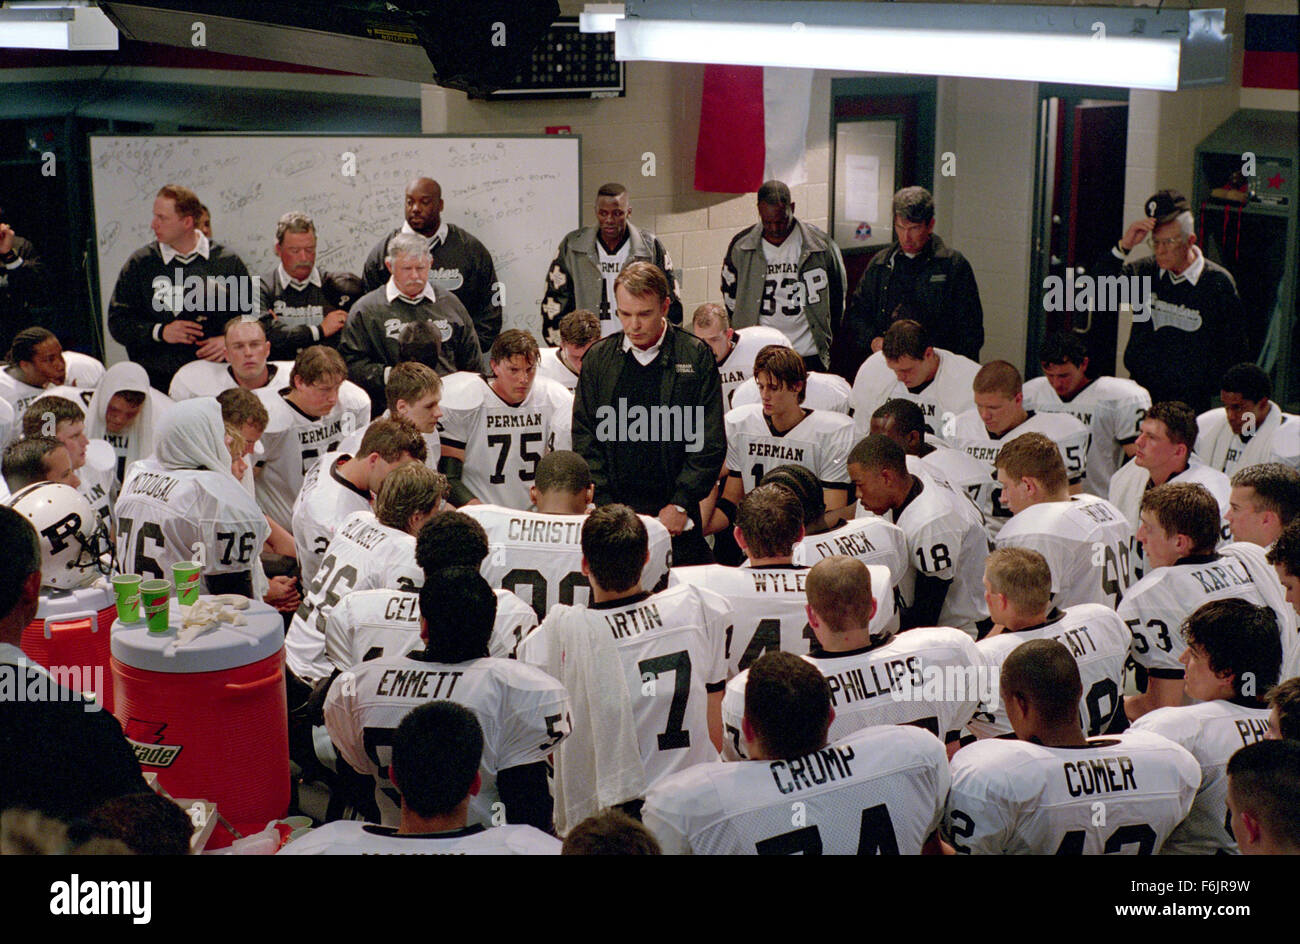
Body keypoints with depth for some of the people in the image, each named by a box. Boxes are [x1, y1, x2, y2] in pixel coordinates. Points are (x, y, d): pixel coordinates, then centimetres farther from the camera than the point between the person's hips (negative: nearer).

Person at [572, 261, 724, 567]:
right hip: (611, 514, 2)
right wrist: (606, 507, -3)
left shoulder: (695, 355, 1)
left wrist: (680, 505, -7)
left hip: (676, 519, -1)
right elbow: (584, 439, 7)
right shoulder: (598, 358, 8)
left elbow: (711, 443, -1)